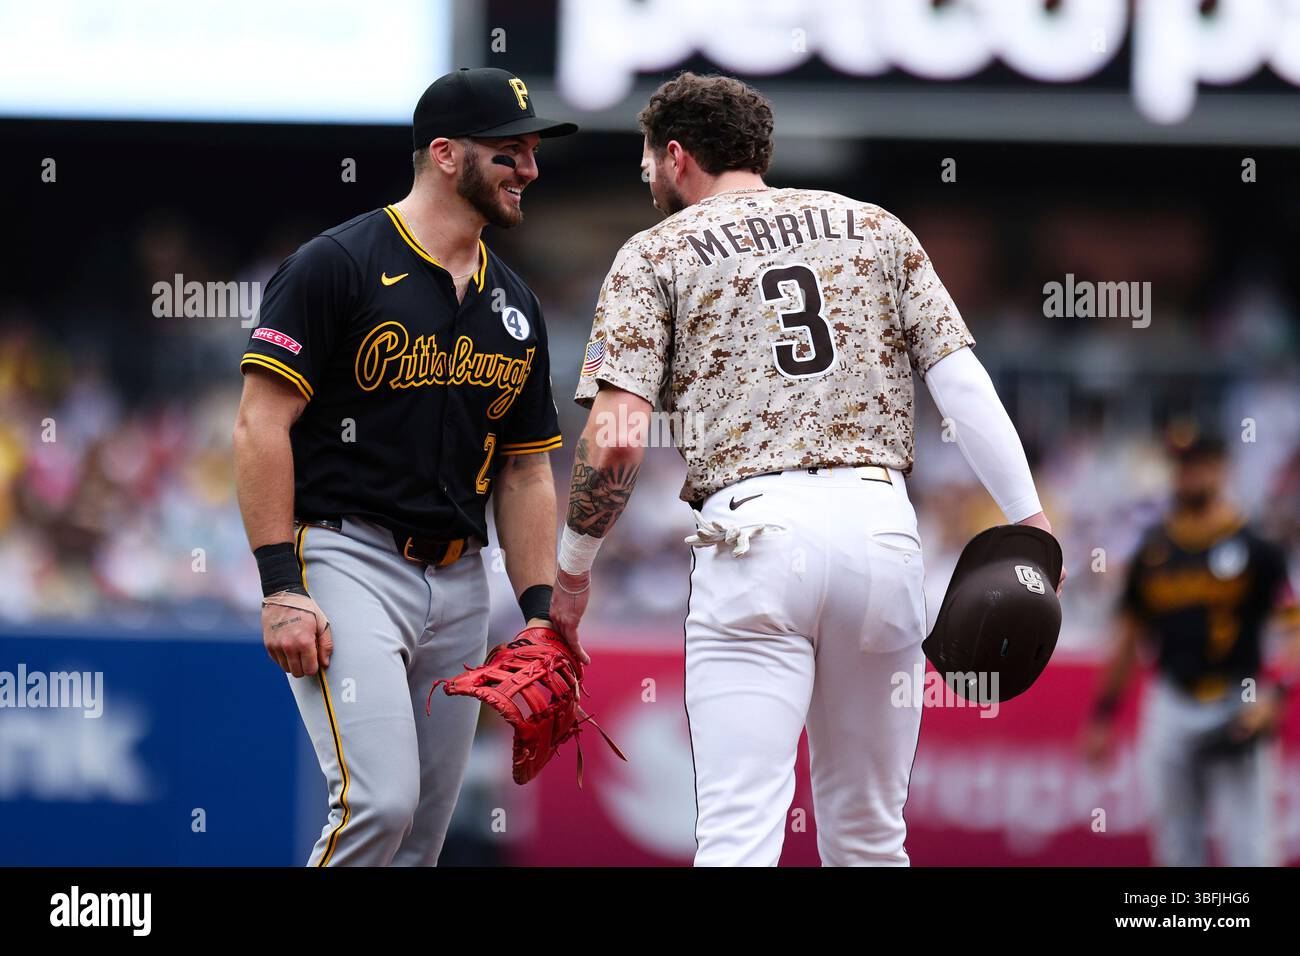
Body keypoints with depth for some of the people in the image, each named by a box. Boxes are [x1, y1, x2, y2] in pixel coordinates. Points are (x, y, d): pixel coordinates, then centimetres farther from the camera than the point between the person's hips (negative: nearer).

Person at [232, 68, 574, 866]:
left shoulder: (515, 306, 16)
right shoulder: (339, 266, -6)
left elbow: (525, 471, 19)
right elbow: (262, 424, -10)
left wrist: (541, 616, 8)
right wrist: (282, 588, -17)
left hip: (460, 583, 7)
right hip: (347, 556, -7)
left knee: (426, 827, 5)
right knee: (379, 800, -20)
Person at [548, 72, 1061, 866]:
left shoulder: (657, 253, 9)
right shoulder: (875, 228, 19)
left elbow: (616, 439, -3)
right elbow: (963, 382, 8)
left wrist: (574, 568, 8)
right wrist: (1028, 518, 6)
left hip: (751, 529, -3)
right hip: (881, 523, 4)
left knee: (740, 832, -9)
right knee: (867, 832, 12)